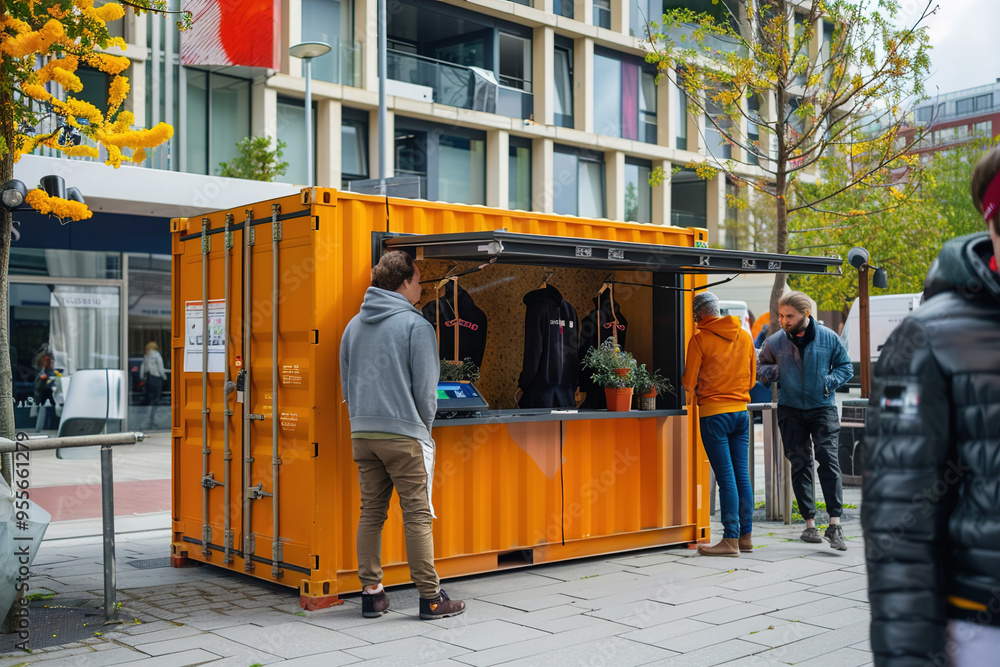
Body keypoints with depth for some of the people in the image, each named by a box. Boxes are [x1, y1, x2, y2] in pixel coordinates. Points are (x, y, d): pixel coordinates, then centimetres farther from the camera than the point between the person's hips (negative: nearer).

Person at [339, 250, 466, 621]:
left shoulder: (354, 325, 11)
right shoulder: (415, 325, -7)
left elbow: (345, 381, 15)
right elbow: (425, 386, -7)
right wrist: (425, 424, 9)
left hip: (361, 433, 6)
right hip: (404, 432, -6)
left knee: (370, 513, 10)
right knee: (417, 516, -1)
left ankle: (371, 593, 13)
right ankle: (430, 597, 3)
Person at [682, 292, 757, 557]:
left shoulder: (700, 339, -8)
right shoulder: (745, 336, 9)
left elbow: (689, 383, -4)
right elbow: (751, 378, 16)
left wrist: (700, 392, 16)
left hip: (713, 413, -5)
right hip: (741, 410, 5)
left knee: (726, 478, -5)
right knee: (742, 475, 9)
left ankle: (730, 540, -4)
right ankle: (746, 535, 13)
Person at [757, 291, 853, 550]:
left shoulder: (828, 338, 0)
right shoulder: (774, 341, 3)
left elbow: (846, 367, 10)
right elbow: (760, 368, 15)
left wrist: (830, 381, -9)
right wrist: (772, 371, -8)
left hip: (822, 407, -2)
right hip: (790, 410, 2)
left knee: (829, 461, -12)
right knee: (800, 465, 5)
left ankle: (835, 524, -12)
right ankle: (810, 523, 13)